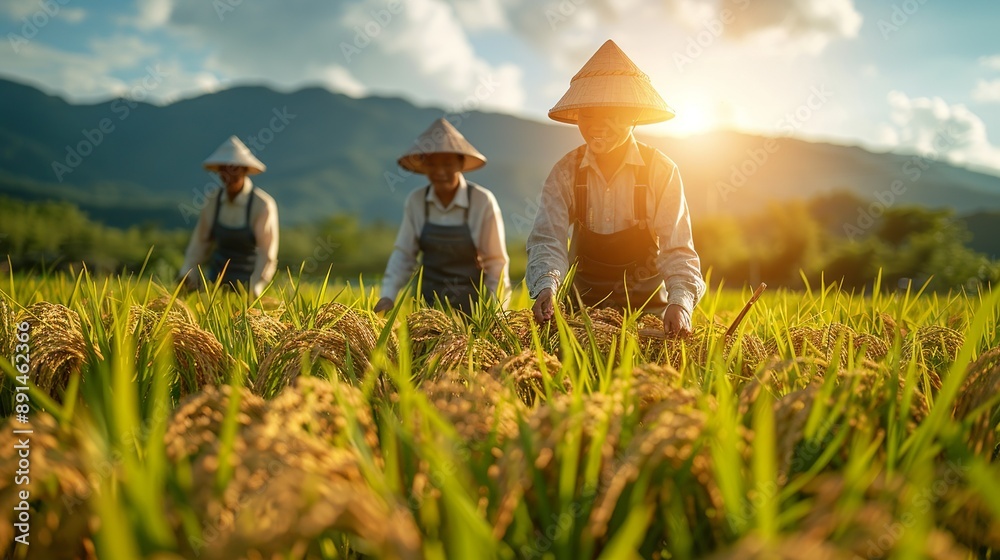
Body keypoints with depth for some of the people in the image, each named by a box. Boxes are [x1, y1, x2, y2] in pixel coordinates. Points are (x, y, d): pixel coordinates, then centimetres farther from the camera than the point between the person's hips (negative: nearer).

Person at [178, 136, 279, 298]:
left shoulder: (262, 205, -15)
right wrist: (188, 272, -2)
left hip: (247, 283, -4)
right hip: (216, 277, 4)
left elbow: (267, 255, -15)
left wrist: (253, 290, -22)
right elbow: (201, 240, 9)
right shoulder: (213, 200, -1)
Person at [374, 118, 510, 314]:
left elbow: (496, 262, -7)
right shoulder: (416, 201, -3)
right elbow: (403, 254, 2)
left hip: (470, 301, -2)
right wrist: (388, 296, -8)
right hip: (428, 299, 3)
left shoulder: (483, 202, -12)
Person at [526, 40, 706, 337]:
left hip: (647, 300, -1)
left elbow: (677, 248, -15)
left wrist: (679, 302, -35)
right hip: (584, 299, 1)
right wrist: (547, 287, -35)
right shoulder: (565, 172, -5)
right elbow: (547, 239, -14)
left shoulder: (662, 171, -9)